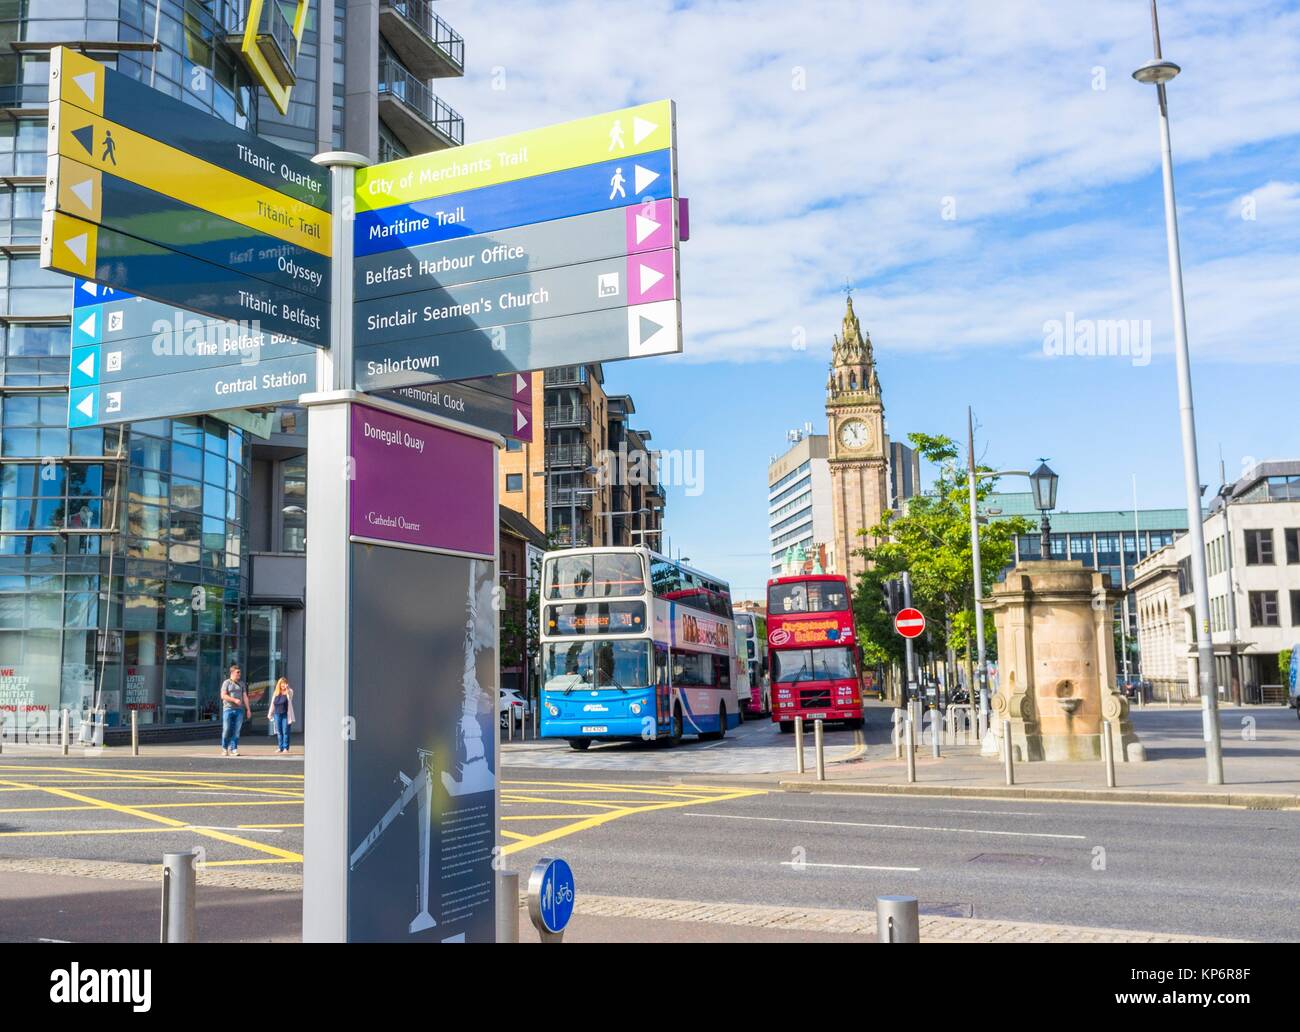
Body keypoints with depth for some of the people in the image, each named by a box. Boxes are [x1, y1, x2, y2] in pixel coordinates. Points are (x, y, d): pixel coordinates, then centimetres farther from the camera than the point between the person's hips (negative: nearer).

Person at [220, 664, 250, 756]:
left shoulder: (241, 683, 15)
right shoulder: (226, 683, 2)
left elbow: (245, 697, 14)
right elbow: (223, 696, -8)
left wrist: (248, 709, 8)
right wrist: (235, 700, -16)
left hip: (239, 710, 3)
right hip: (228, 709, -3)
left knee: (236, 731, -2)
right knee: (226, 730, -3)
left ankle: (233, 749, 1)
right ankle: (224, 748, 11)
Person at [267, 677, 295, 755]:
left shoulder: (289, 692, 1)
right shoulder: (276, 693, 10)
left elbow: (290, 695, -24)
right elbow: (272, 704, 14)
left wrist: (287, 688, -40)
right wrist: (270, 714, 14)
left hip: (286, 714, -4)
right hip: (277, 714, 4)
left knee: (285, 732, -3)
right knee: (279, 732, 7)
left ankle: (286, 748, 1)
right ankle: (281, 747, 14)